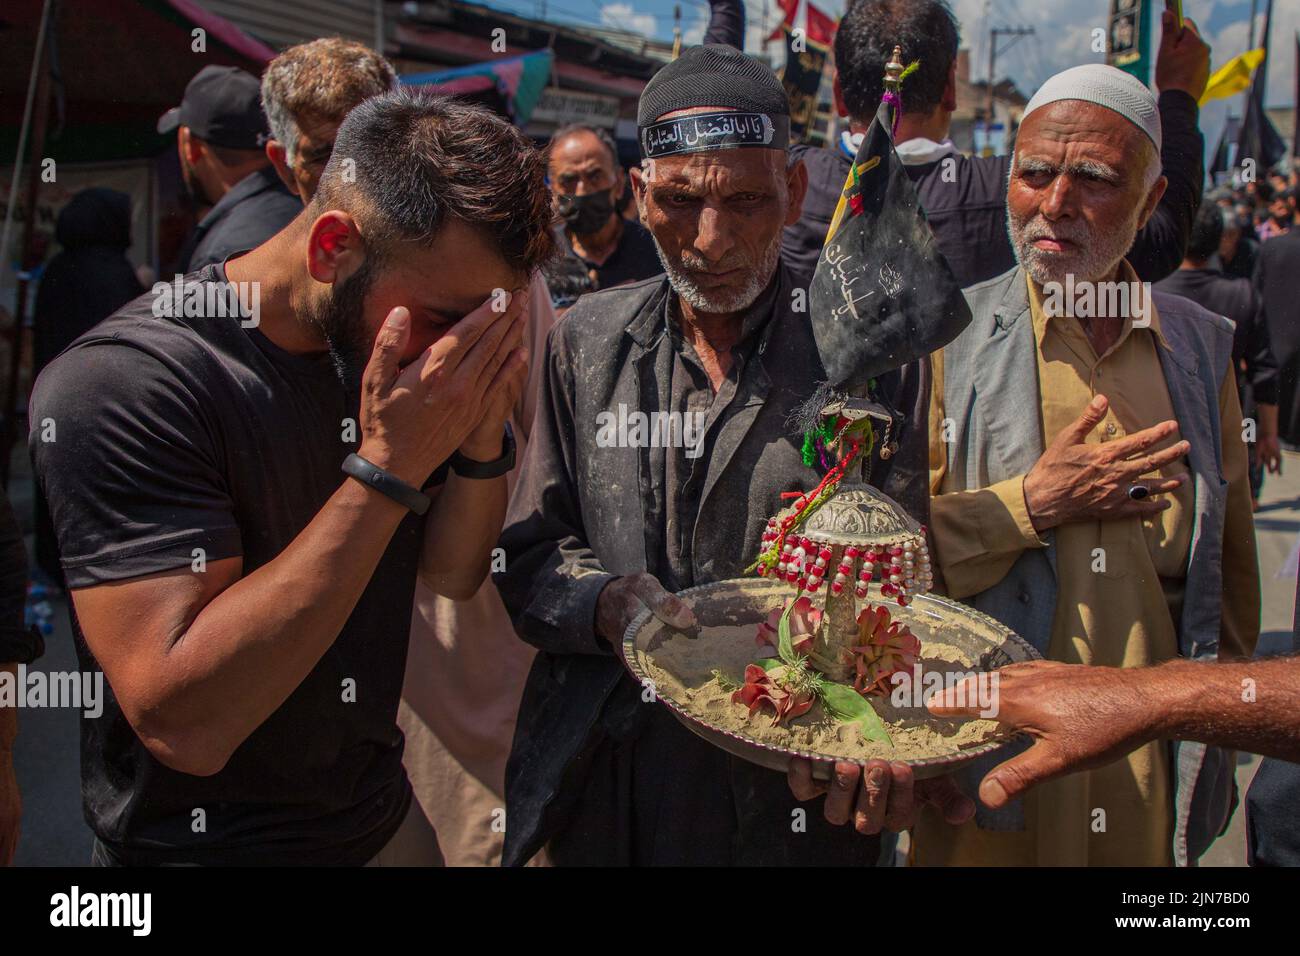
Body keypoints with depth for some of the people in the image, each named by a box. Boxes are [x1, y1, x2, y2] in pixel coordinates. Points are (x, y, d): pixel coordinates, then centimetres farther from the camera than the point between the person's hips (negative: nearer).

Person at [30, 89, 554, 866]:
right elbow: (182, 724, -30)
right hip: (214, 840, -5)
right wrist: (388, 467, -32)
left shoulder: (373, 341, -5)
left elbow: (452, 574, 0)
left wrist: (483, 438, -19)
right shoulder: (122, 382, -24)